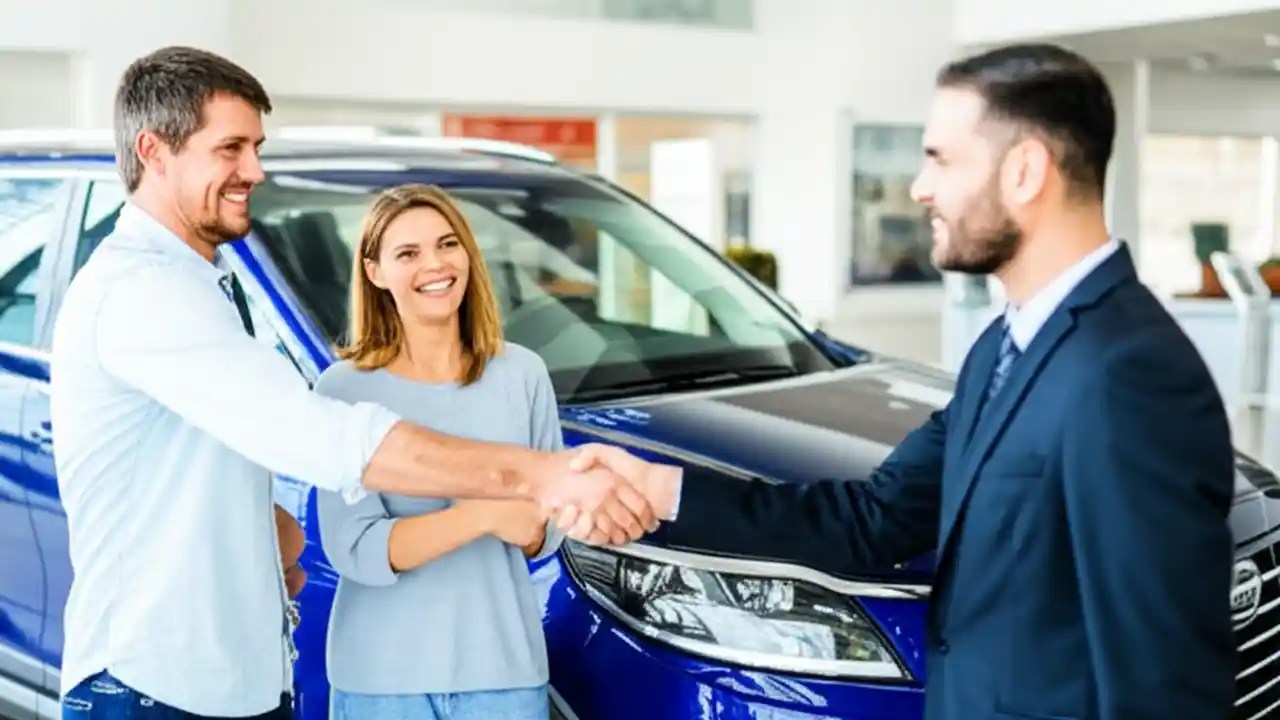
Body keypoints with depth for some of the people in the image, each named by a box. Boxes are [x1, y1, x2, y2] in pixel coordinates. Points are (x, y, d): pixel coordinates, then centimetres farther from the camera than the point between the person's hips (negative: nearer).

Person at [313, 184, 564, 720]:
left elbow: (542, 535, 5)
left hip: (504, 667, 2)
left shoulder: (523, 374, -1)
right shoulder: (343, 390, -8)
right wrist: (484, 515, -26)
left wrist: (531, 524, -17)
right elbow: (355, 551, -15)